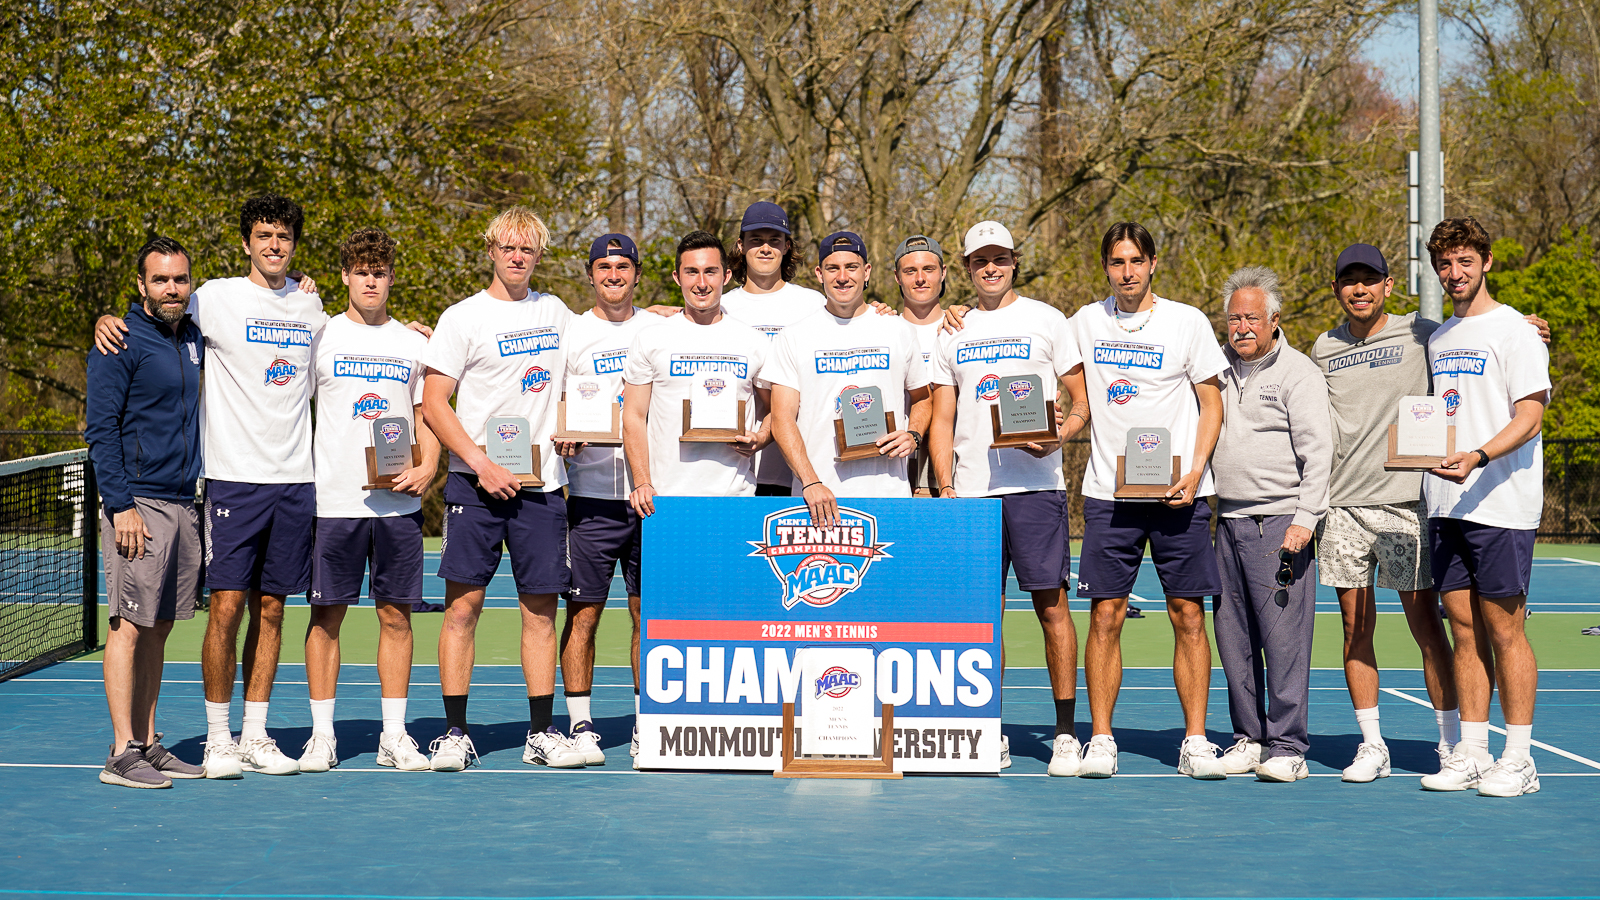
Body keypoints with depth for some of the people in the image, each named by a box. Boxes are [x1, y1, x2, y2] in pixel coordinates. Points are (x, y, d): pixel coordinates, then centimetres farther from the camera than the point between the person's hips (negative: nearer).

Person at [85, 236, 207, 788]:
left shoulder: (193, 339, 13)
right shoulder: (119, 342, -7)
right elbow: (100, 429, -10)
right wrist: (121, 505, -17)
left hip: (182, 504, 7)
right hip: (138, 504, -7)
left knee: (159, 628, 10)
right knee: (130, 626, -6)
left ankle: (147, 743, 16)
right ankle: (123, 753, -3)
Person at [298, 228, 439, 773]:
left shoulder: (414, 344, 11)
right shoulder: (320, 337, 4)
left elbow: (425, 416, 15)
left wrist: (428, 468, -3)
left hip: (399, 501, 2)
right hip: (333, 499, -2)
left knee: (396, 615, 4)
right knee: (326, 615, 1)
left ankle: (394, 736, 11)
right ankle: (322, 734, 10)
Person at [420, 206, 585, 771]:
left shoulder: (555, 312, 14)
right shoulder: (463, 318, 0)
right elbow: (433, 405, -5)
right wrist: (481, 463, -13)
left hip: (542, 483, 4)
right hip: (476, 481, -4)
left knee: (541, 608, 4)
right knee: (464, 602, -5)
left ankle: (541, 734, 10)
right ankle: (455, 732, 1)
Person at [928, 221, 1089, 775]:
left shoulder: (1046, 320, 5)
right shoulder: (952, 333, 14)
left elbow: (1081, 401, 5)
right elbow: (942, 420, 14)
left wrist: (1057, 437, -14)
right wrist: (945, 486, 2)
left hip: (1035, 484, -3)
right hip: (971, 489, 3)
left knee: (1051, 604, -5)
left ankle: (1066, 734, 1)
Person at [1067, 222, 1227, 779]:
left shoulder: (1187, 322, 0)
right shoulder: (1086, 322, 8)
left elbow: (1212, 402, 2)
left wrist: (1195, 472, -10)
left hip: (1178, 493, -1)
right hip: (1107, 492, 2)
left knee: (1188, 614, -1)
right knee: (1105, 615, -2)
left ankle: (1195, 743, 5)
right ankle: (1101, 740, 5)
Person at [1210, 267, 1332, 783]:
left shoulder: (1298, 373, -3)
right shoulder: (1219, 368, 14)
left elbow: (1317, 451, -8)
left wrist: (1305, 519, -15)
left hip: (1278, 522, -6)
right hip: (1228, 521, 6)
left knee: (1283, 638, -8)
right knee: (1233, 637, 7)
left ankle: (1287, 748, -3)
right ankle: (1248, 739, 16)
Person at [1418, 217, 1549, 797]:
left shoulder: (1513, 330, -4)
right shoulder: (1438, 338, 17)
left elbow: (1530, 416, -12)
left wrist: (1478, 457, -26)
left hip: (1499, 505, -6)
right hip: (1445, 505, 6)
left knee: (1503, 628, -4)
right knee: (1464, 627, 7)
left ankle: (1517, 760, 2)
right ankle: (1471, 753, 12)